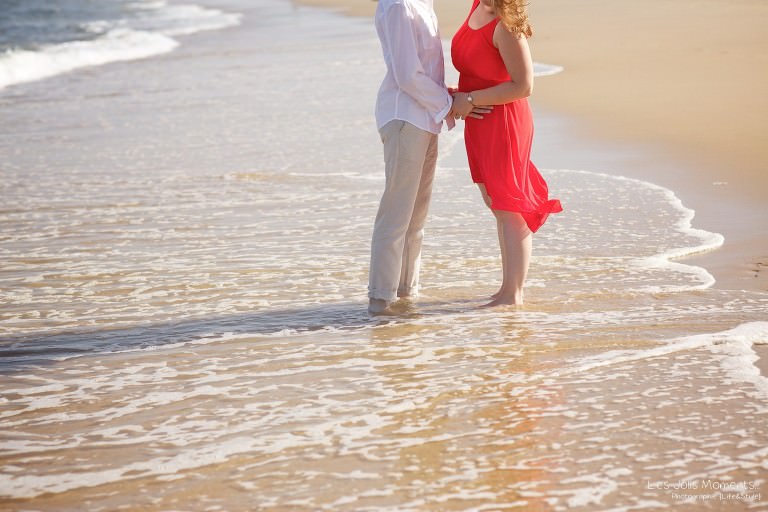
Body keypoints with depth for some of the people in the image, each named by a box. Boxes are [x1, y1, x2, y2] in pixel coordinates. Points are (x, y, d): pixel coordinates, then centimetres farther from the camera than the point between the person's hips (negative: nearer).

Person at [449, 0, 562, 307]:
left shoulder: (507, 27, -23)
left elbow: (523, 86, -23)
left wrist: (471, 100, -18)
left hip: (502, 123, -10)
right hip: (479, 124, 10)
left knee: (507, 207, -4)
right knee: (497, 205, 15)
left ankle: (514, 295, 2)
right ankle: (508, 286, 24)